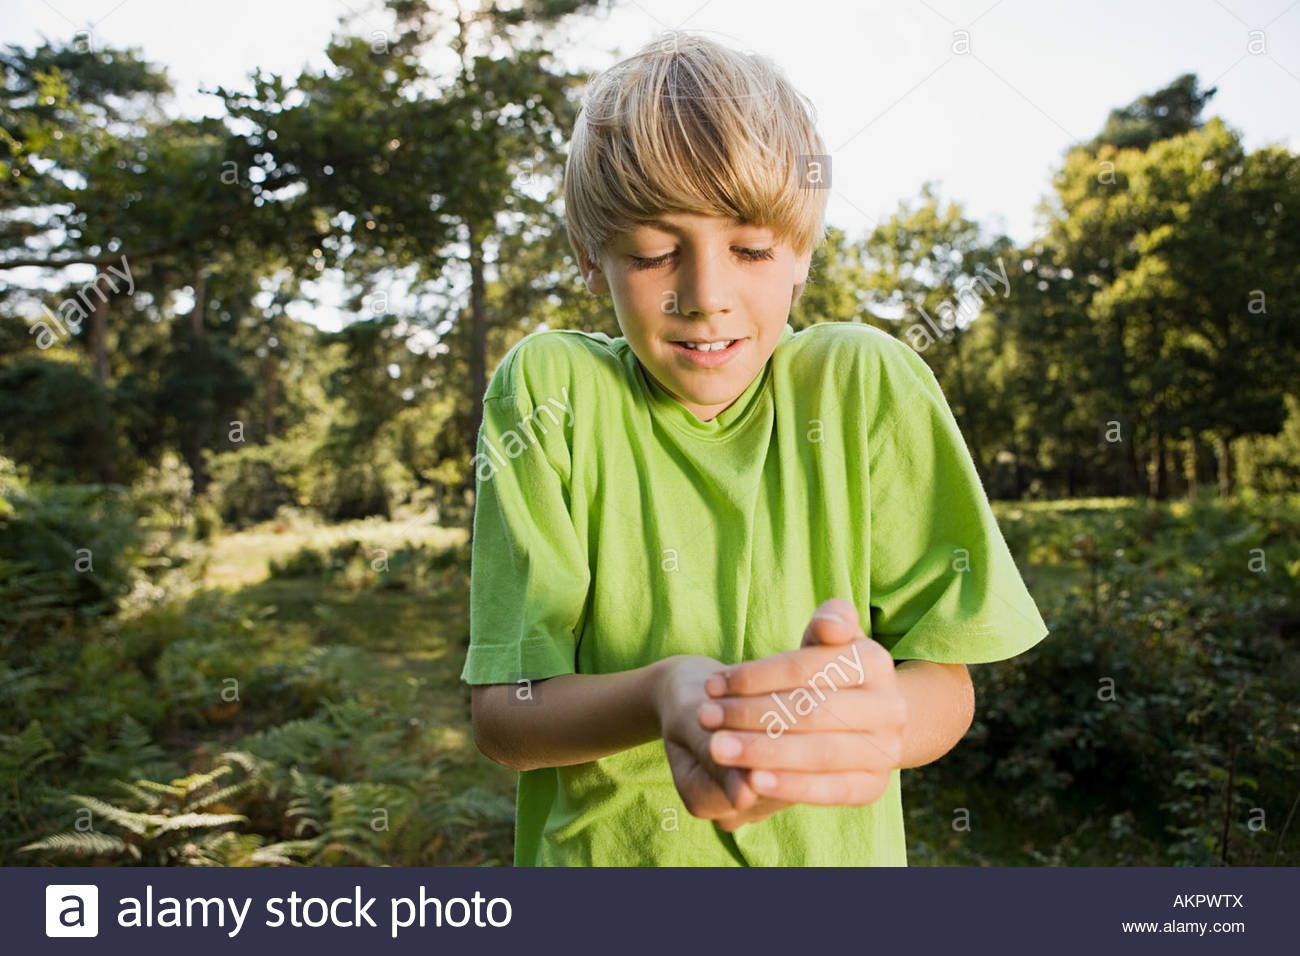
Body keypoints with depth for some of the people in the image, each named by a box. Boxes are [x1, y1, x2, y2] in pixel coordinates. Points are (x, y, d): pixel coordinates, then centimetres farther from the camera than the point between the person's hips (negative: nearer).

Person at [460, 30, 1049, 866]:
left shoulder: (867, 383, -11)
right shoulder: (549, 389, -12)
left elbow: (947, 689, -11)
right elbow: (502, 713, -14)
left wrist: (879, 715, -31)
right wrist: (660, 695, -32)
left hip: (828, 847, 2)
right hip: (597, 845, -1)